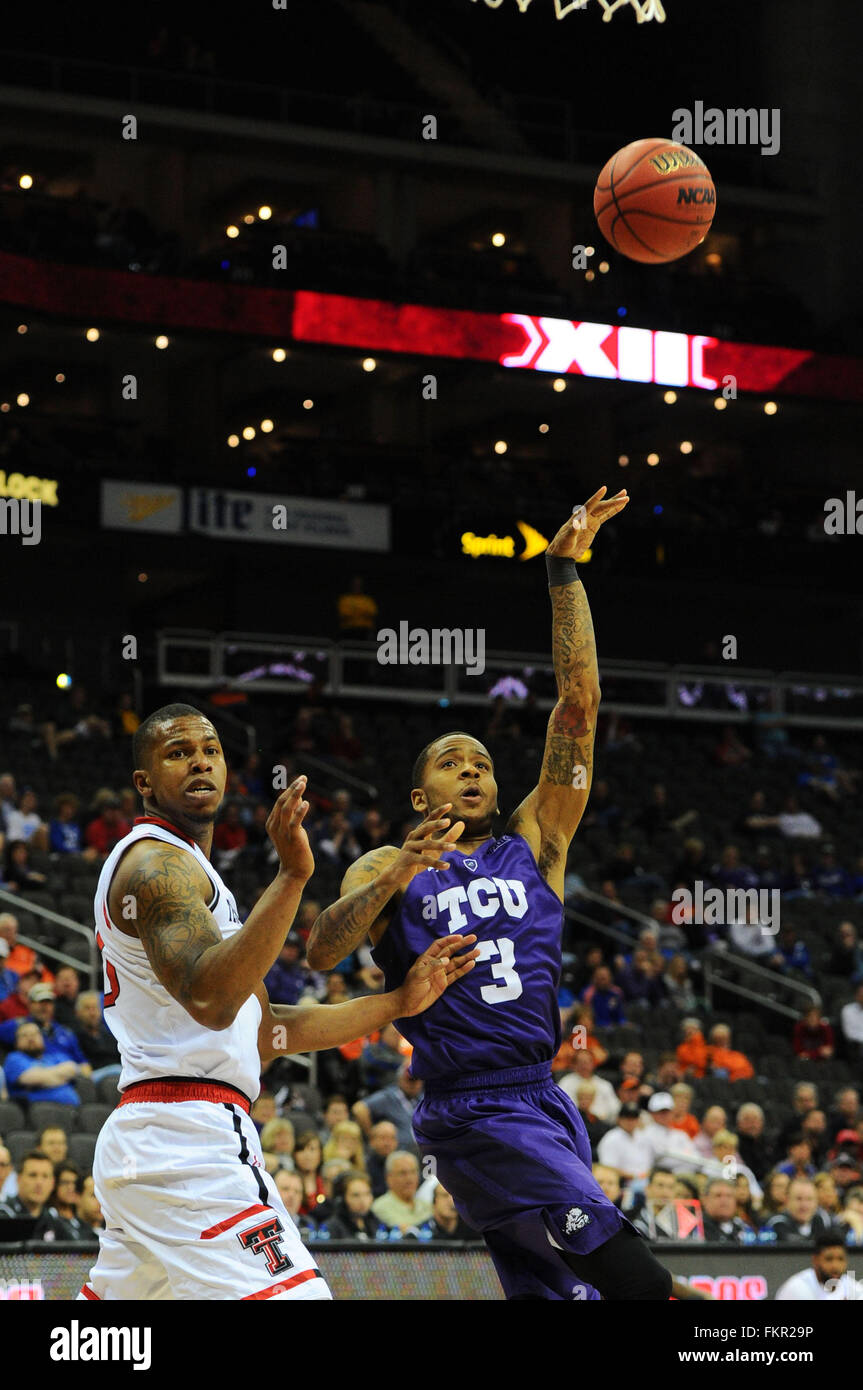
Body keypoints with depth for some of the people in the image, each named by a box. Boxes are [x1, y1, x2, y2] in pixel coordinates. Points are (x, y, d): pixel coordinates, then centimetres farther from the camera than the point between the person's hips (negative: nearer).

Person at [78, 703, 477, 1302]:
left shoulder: (184, 869, 25)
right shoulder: (156, 863, -7)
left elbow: (263, 1033, 24)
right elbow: (210, 1000, -25)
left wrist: (399, 1002, 22)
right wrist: (293, 875, -32)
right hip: (189, 1135, -11)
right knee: (294, 1296, -20)